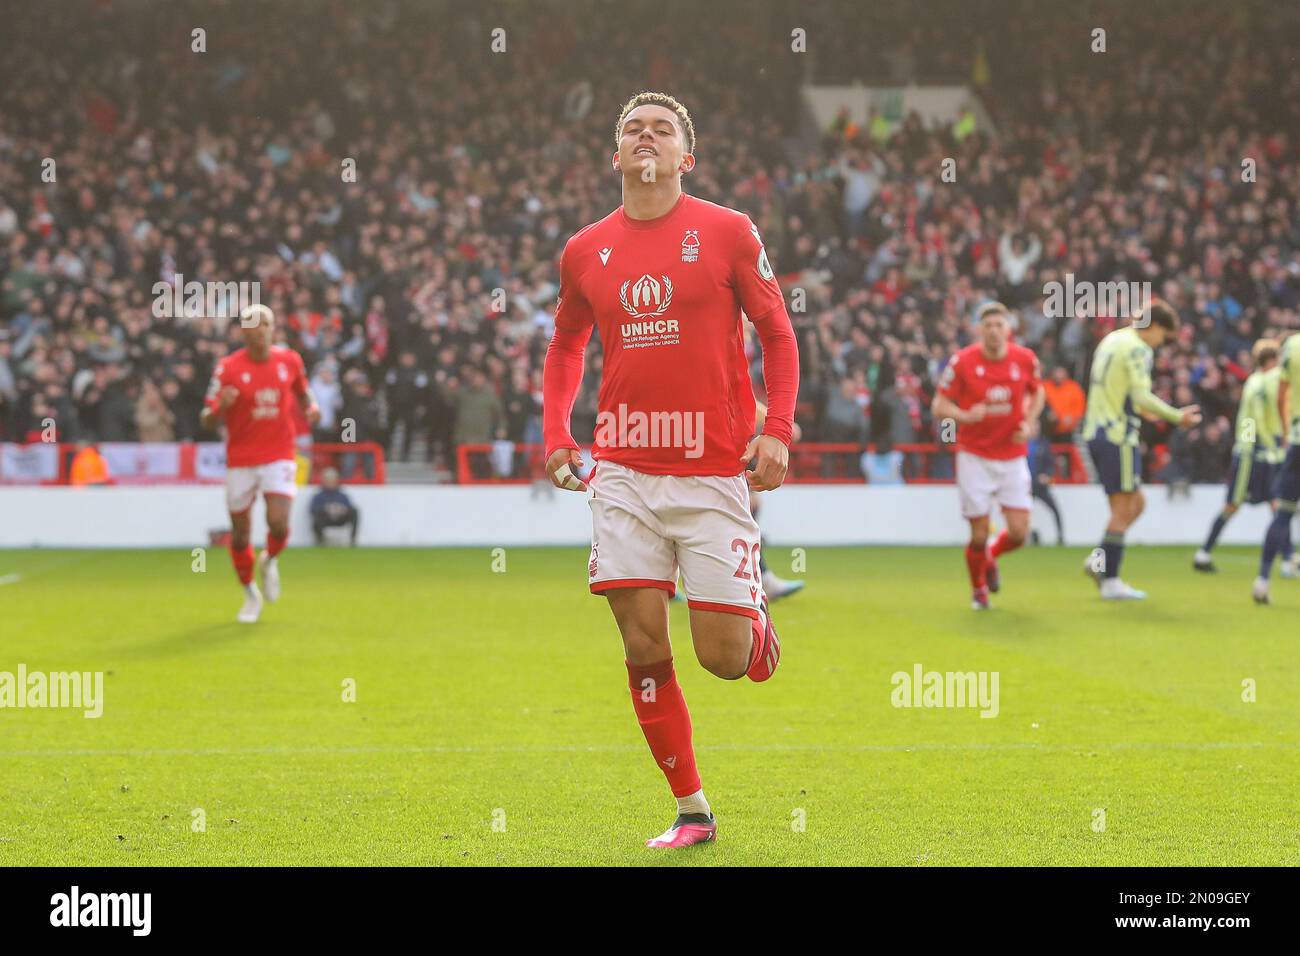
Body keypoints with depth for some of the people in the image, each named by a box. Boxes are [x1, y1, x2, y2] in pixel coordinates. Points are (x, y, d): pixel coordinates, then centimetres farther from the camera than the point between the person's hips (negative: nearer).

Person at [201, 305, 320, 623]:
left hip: (278, 456, 1)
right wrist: (221, 406, -30)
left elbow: (302, 393, 20)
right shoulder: (228, 367, -8)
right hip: (240, 461, 0)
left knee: (278, 523, -19)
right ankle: (250, 594, 28)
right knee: (240, 533, 4)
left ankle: (269, 561, 17)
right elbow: (208, 421, -8)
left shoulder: (289, 360, 0)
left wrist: (311, 409, -3)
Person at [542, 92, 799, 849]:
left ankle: (756, 616, 33)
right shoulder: (586, 252, 7)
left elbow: (778, 333, 4)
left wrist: (776, 432, -8)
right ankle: (692, 810, 9)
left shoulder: (728, 232, -1)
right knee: (644, 647, -3)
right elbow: (566, 347, 23)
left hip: (715, 471, -2)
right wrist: (556, 435, 10)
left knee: (722, 656, -4)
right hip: (625, 473, 2)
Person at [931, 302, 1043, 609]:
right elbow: (939, 407, -7)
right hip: (974, 457, -2)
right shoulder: (962, 362, -11)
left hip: (1013, 456, 2)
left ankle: (990, 557, 30)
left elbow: (1037, 393, 16)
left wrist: (1029, 422, -2)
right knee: (979, 535, -3)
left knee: (1018, 534, -5)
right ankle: (978, 590, 26)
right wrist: (966, 416, -26)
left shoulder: (1025, 359, -4)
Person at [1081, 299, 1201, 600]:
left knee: (1136, 503, 15)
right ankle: (1110, 582, -2)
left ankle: (1099, 561, 7)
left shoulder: (1111, 340, 15)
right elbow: (1142, 396, -20)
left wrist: (1139, 408, 30)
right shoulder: (1137, 349, -12)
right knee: (1123, 510, -3)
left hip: (1096, 432, 9)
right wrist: (1177, 417, -13)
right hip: (1117, 437, -9)